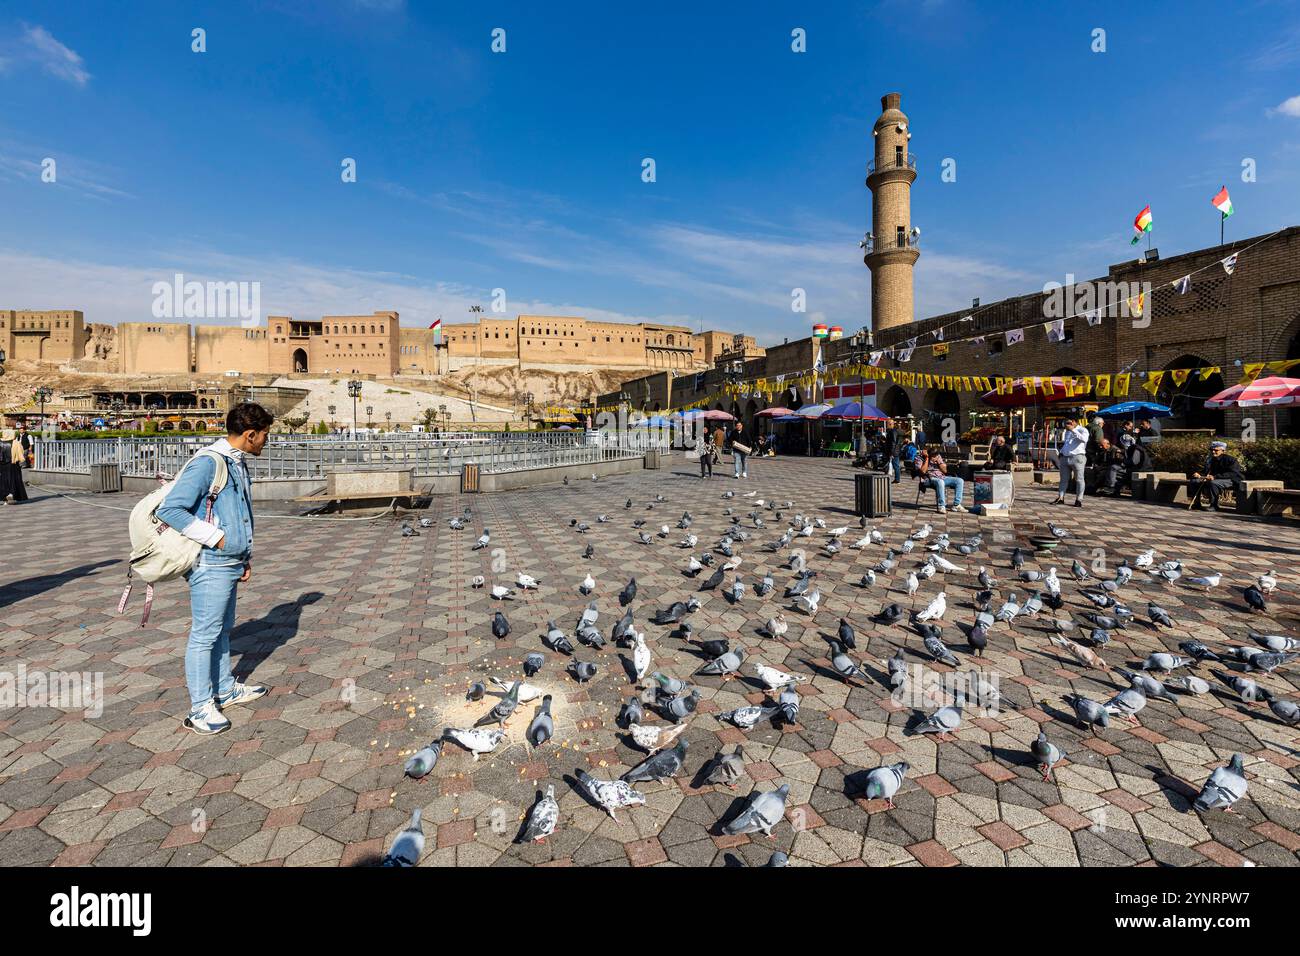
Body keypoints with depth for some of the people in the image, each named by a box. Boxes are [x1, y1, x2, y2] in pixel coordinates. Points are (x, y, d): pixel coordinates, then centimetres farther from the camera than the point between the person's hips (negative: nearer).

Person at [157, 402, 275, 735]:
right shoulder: (207, 464, -17)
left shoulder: (239, 464, 12)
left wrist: (245, 556, 18)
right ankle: (201, 708, 13)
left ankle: (226, 689, 33)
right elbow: (169, 509, -20)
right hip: (211, 565, -9)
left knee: (223, 629, 20)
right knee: (205, 635, 1)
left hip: (230, 564, 9)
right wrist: (216, 537, -18)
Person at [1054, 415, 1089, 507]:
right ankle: (1060, 498, 8)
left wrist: (1073, 430, -24)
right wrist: (1061, 452, 18)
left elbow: (1084, 439, -25)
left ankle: (1079, 500, 1)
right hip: (1065, 458, 7)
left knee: (1079, 479, -1)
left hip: (1077, 457, -7)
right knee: (1064, 479, 7)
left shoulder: (1082, 430, -3)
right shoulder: (1067, 431, 21)